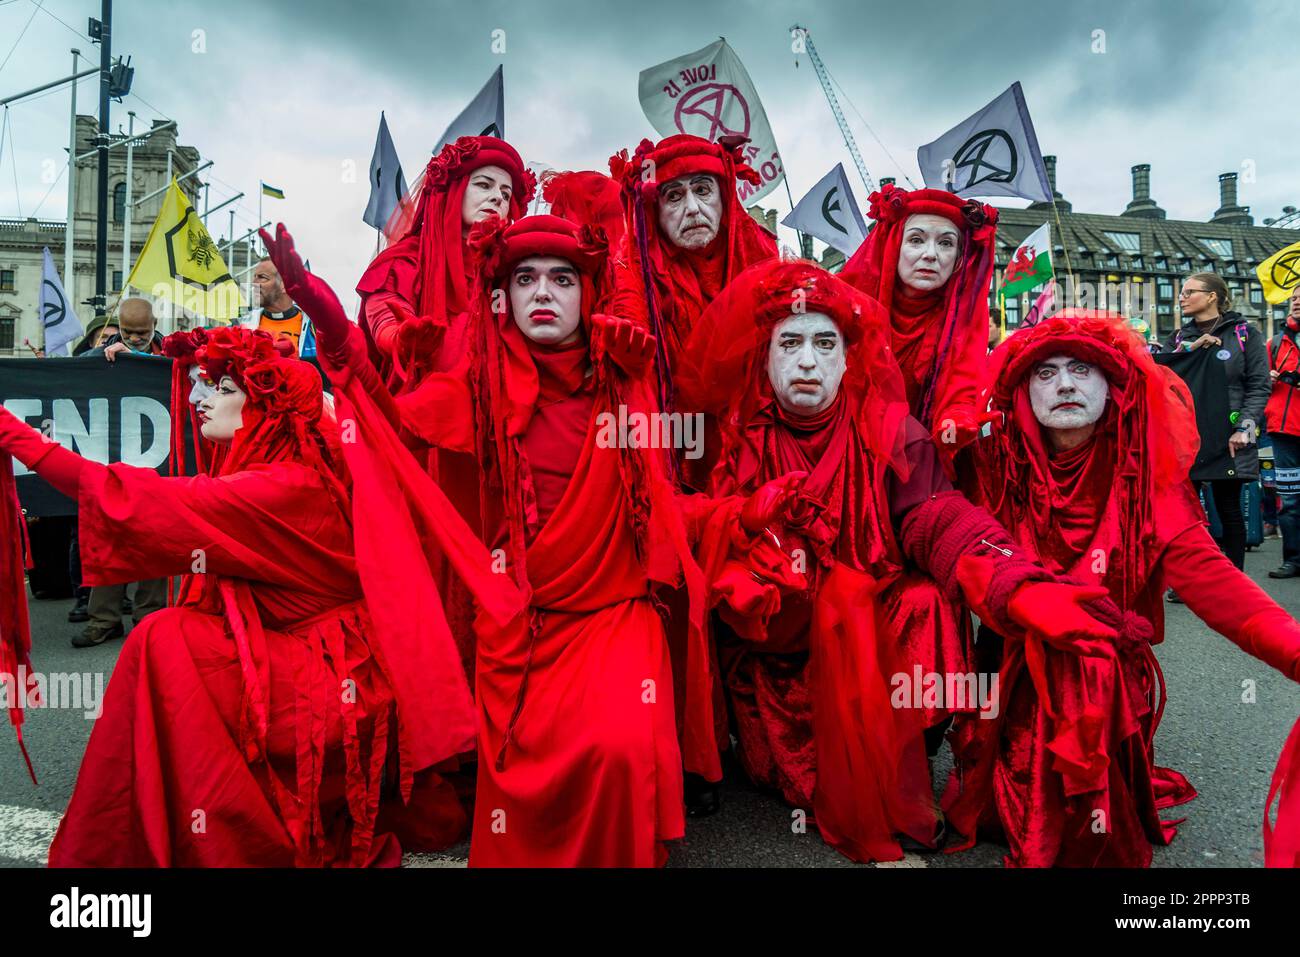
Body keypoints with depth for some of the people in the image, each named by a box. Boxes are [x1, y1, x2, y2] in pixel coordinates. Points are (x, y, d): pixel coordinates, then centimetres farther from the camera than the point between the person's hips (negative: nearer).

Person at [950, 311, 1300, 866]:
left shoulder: (1143, 478, -9)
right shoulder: (996, 466, -7)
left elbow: (1202, 571, -22)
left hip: (1109, 690, 0)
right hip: (1014, 678, 0)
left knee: (1093, 841, -1)